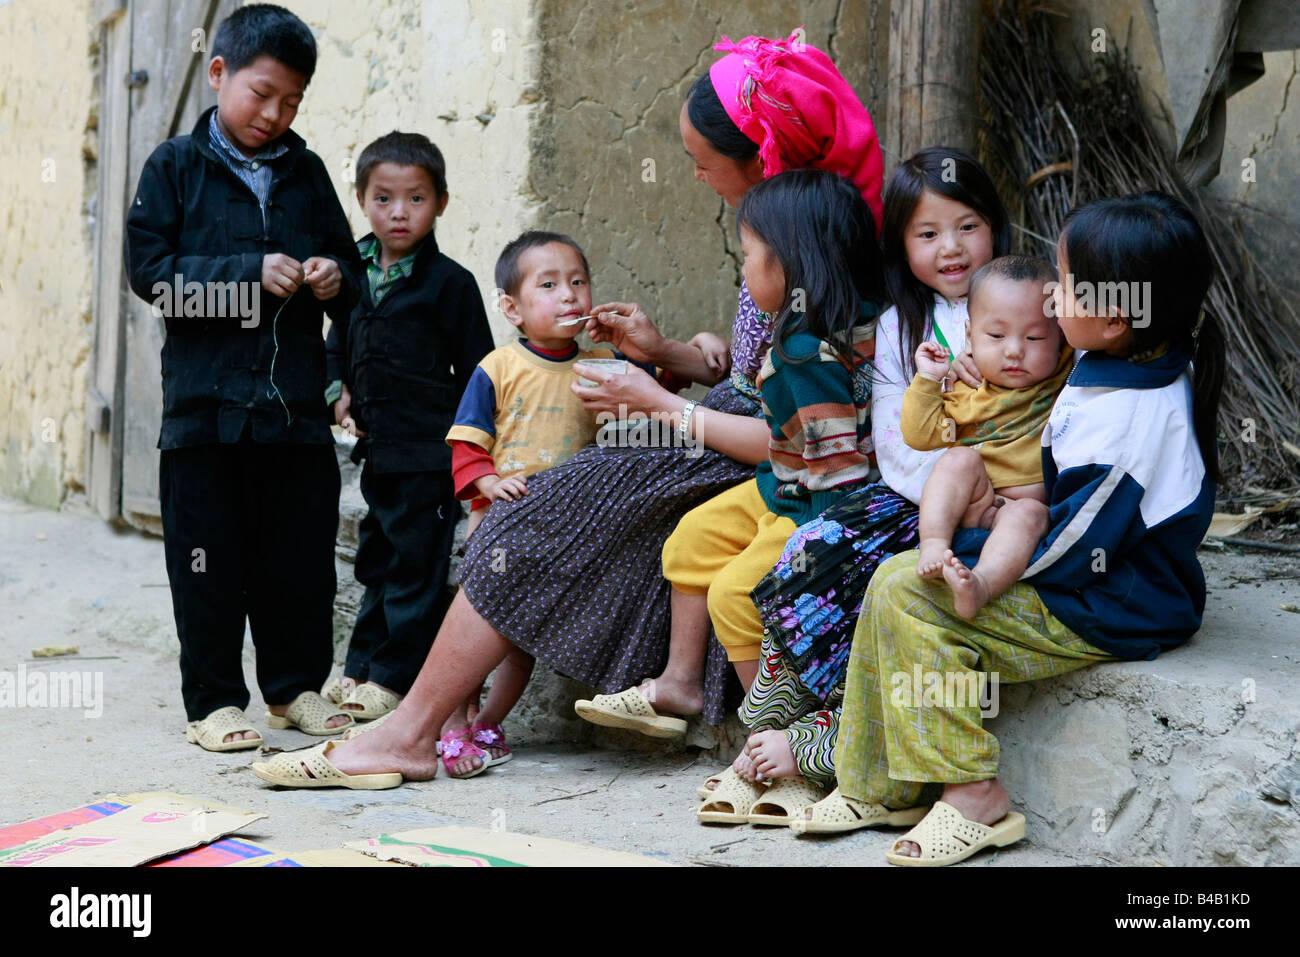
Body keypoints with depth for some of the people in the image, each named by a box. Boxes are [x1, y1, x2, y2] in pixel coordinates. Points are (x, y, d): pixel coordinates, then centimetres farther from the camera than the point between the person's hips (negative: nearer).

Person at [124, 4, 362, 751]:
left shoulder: (306, 173, 12)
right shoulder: (176, 166, 2)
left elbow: (349, 263, 18)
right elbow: (150, 268, -7)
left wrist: (335, 277, -6)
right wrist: (250, 272, -15)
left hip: (297, 403, 3)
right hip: (206, 402, -3)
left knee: (303, 556, 8)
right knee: (210, 562, 2)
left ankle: (296, 686, 23)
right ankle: (213, 699, 13)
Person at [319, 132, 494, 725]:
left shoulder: (448, 282, -9)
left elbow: (475, 371, -6)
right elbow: (337, 345, 22)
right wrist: (338, 393, 5)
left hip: (428, 453, -6)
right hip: (377, 448, 7)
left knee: (415, 565, 0)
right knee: (377, 560, 17)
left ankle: (397, 678, 9)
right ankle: (363, 667, 28)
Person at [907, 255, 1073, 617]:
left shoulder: (1067, 377, 9)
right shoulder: (966, 393, 11)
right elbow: (921, 435, 10)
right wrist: (927, 381, 1)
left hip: (1039, 503, -2)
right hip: (975, 504, 2)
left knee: (1027, 514, -34)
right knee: (960, 459, -24)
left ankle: (982, 584, -56)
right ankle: (933, 544, -36)